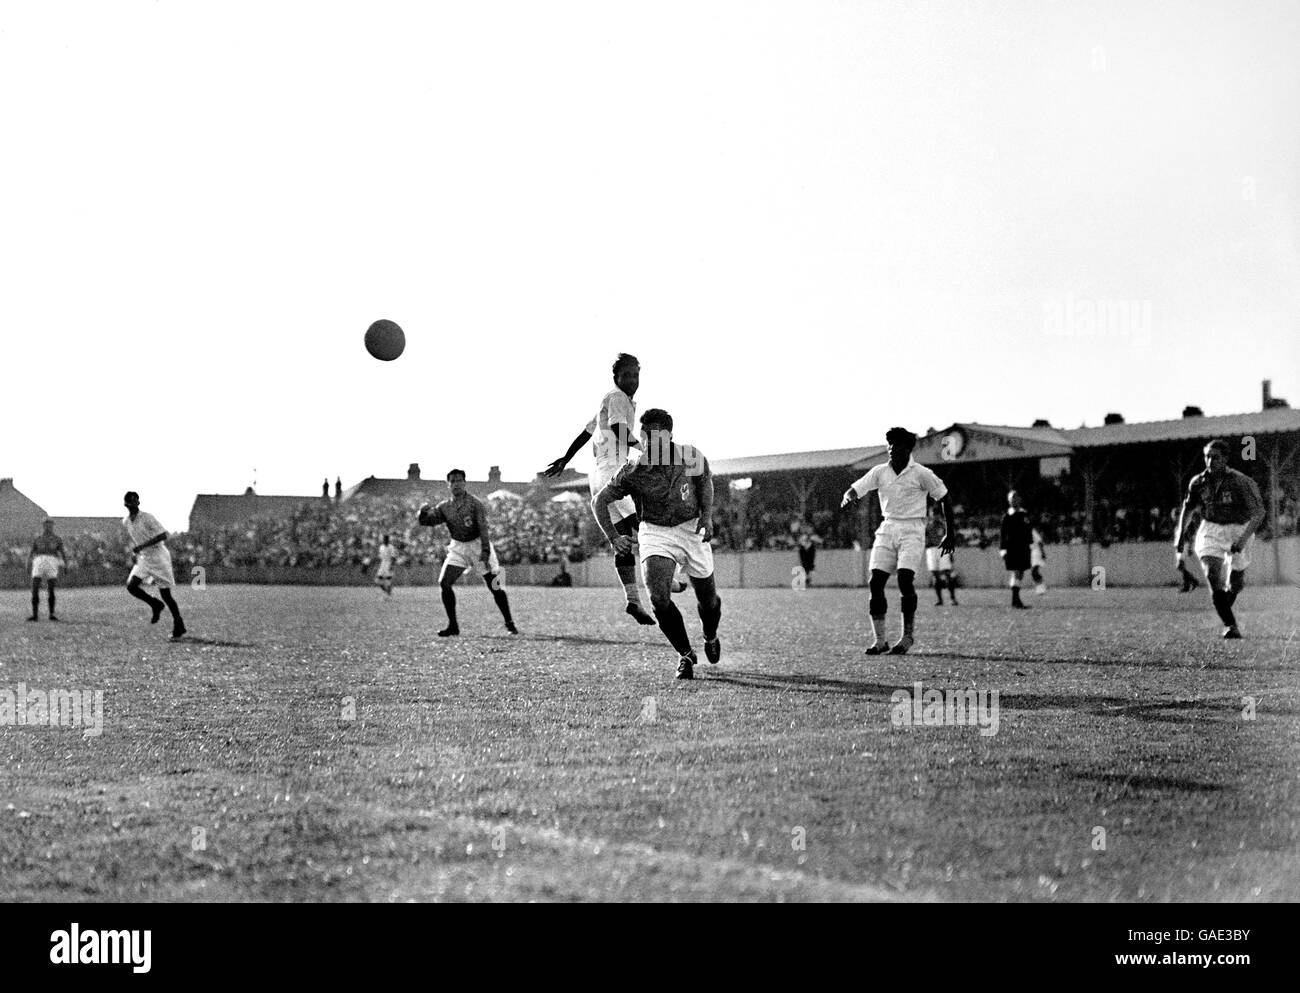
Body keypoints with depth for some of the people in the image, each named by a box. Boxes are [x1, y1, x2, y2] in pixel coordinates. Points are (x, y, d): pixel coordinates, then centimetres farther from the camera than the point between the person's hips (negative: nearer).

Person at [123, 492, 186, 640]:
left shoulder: (147, 518, -15)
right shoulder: (126, 521, 5)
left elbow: (163, 535, -21)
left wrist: (142, 546, -26)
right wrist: (135, 552, 11)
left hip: (158, 556, -6)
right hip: (144, 559, 6)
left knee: (165, 594, -5)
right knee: (131, 587, -12)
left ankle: (179, 627, 7)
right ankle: (156, 605, 12)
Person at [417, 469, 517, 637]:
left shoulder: (475, 503, -10)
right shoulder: (445, 507, 4)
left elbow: (483, 528, -17)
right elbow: (425, 521, 3)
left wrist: (485, 552, -26)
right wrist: (423, 512, -20)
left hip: (478, 545, -4)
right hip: (457, 548, 4)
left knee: (495, 587, -6)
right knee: (444, 583, -10)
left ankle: (509, 623, 9)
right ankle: (452, 626, 1)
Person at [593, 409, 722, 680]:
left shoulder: (691, 458, -15)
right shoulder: (632, 473, -18)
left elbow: (705, 479, 7)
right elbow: (600, 500, -7)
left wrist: (707, 516, -5)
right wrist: (613, 537, -18)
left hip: (691, 529, 2)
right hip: (654, 533, -1)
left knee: (708, 600, 11)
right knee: (659, 597, -22)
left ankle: (711, 638, 48)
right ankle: (686, 655, 0)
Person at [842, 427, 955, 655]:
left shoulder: (921, 474, -4)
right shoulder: (880, 472, 5)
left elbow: (944, 499, 5)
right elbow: (854, 490, 2)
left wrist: (950, 533, 5)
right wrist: (848, 498, -23)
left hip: (912, 530, -4)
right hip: (887, 529, 4)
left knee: (905, 579, -20)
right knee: (876, 581, -7)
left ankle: (907, 637, -6)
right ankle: (879, 641, -2)